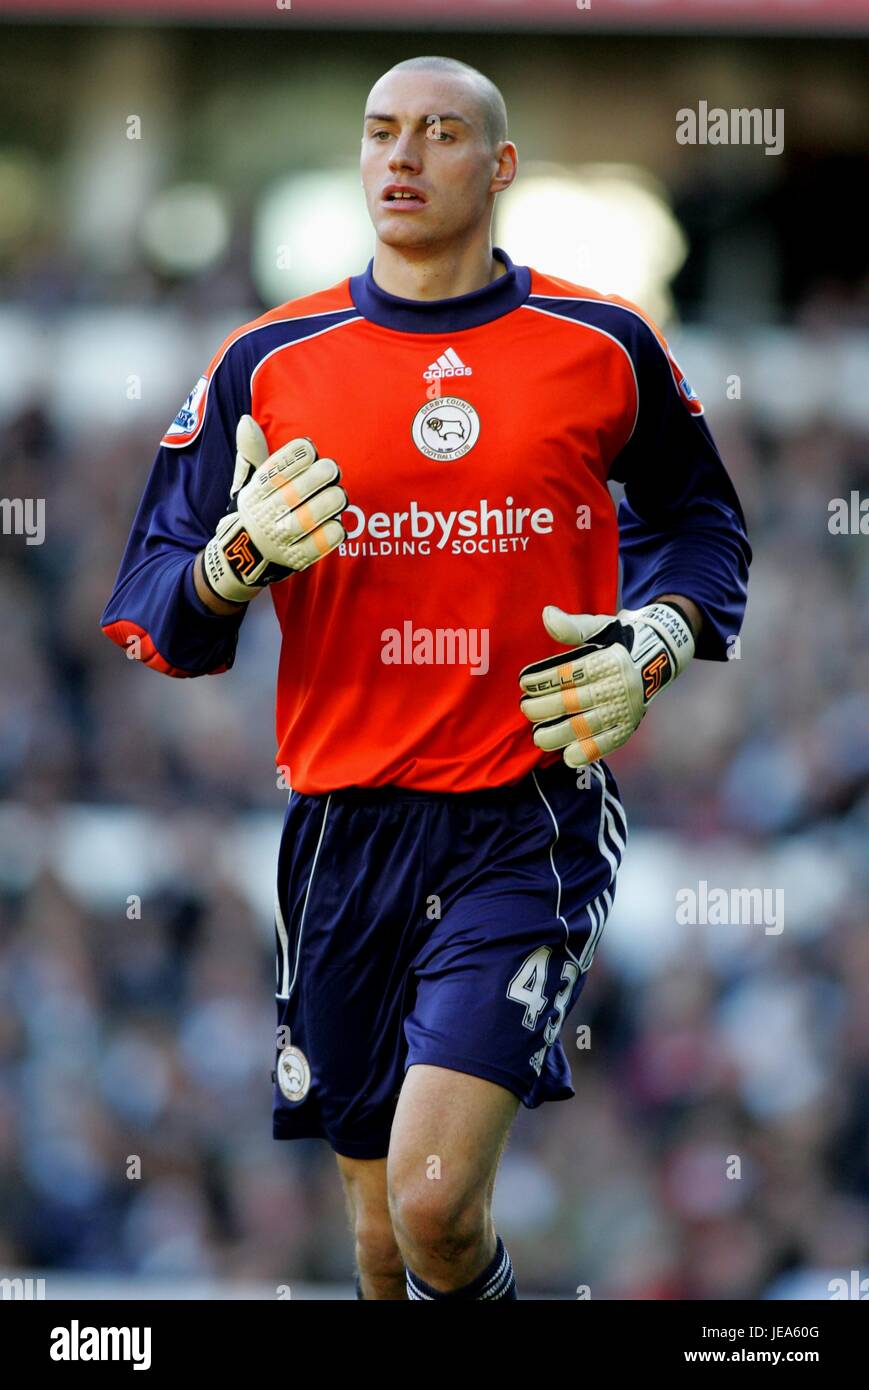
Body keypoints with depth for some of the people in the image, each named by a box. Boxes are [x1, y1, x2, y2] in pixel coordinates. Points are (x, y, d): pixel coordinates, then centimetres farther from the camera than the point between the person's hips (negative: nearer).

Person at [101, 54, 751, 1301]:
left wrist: (654, 645, 0)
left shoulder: (605, 346, 3)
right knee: (383, 1234, 10)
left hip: (530, 817, -2)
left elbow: (701, 521, 20)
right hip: (347, 820, 3)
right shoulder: (267, 365, 5)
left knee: (436, 1202, -20)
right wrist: (241, 555, -15)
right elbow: (153, 618, 6)